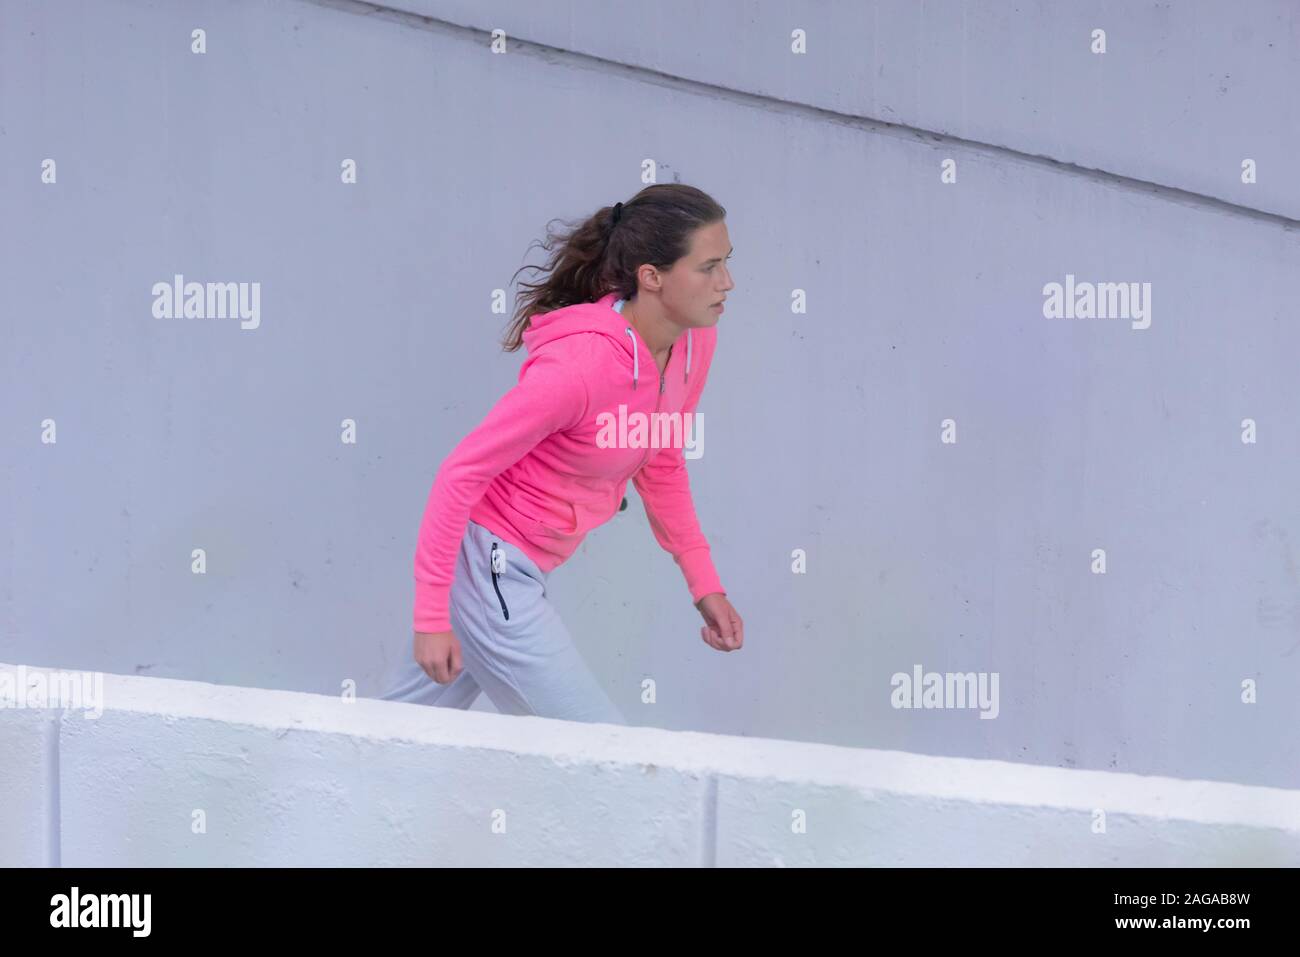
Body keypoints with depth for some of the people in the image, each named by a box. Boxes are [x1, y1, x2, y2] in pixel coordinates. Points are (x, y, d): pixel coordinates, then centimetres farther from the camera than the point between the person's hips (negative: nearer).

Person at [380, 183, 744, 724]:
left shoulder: (695, 343, -4)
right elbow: (460, 475, -22)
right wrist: (432, 615, -20)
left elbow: (661, 464, 14)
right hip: (486, 568, -8)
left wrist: (703, 583, 11)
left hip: (518, 569, 8)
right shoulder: (580, 366, -29)